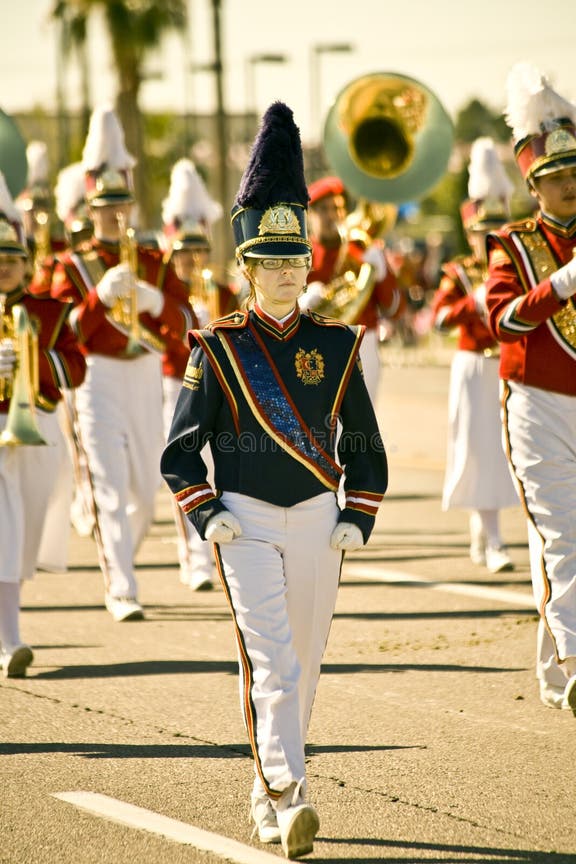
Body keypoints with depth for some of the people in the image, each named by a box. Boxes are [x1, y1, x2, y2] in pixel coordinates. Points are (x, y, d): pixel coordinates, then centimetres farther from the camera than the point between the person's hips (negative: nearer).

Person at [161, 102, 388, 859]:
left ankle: (267, 793, 26)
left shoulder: (335, 343, 4)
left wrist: (359, 518, 2)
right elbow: (181, 448, 1)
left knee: (302, 667, 10)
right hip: (246, 522, -3)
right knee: (271, 661, -15)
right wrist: (205, 514, -11)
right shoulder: (218, 348, -3)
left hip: (317, 521, 3)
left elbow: (366, 442, 12)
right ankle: (289, 800, -22)